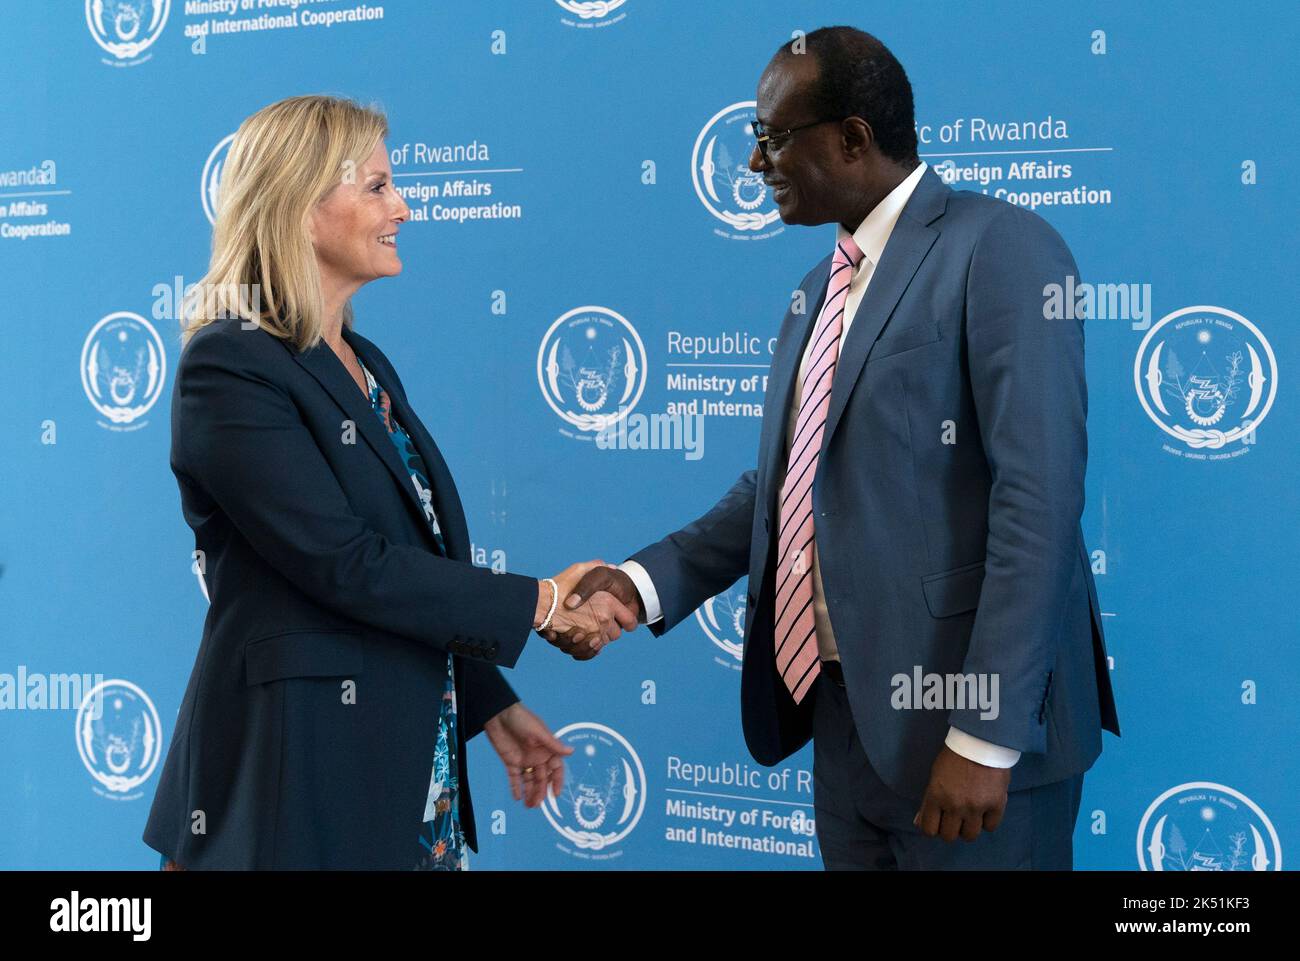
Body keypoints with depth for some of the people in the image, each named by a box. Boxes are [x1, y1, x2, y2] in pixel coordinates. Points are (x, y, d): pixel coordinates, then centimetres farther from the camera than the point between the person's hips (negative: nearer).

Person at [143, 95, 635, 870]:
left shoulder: (365, 364, 12)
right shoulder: (230, 367, -13)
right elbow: (345, 566, -20)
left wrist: (492, 704, 12)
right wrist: (539, 604, -14)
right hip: (297, 776, -8)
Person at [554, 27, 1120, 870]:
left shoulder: (999, 250, -11)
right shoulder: (823, 287, 15)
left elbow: (1039, 502, -18)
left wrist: (986, 735, -21)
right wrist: (645, 583, 1)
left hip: (961, 711, -7)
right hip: (844, 706, 8)